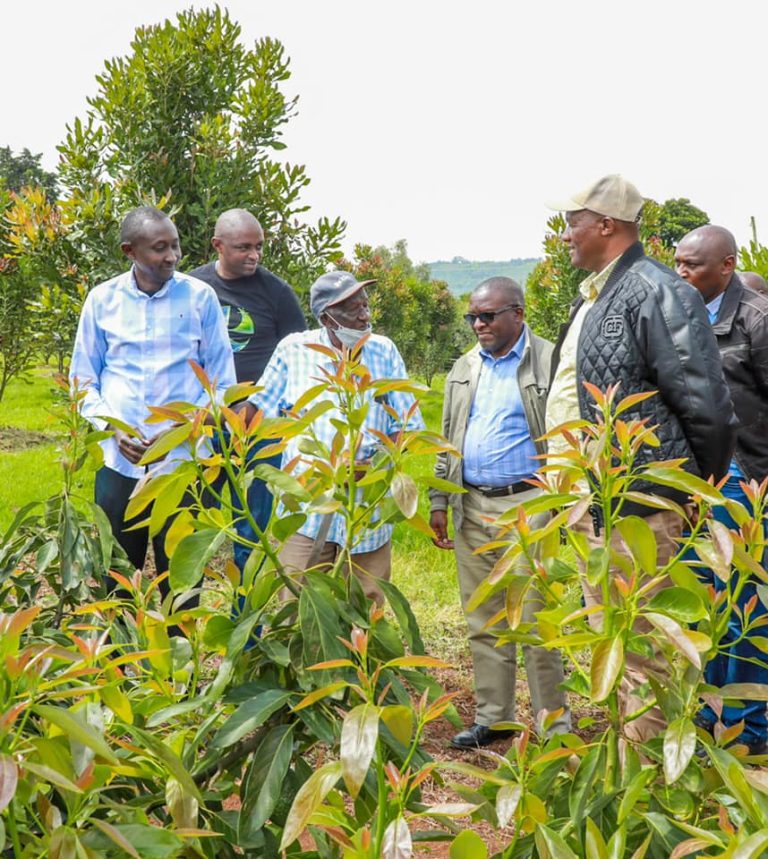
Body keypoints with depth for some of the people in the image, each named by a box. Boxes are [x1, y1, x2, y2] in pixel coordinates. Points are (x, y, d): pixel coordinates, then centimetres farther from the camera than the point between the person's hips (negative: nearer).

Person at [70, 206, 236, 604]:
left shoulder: (200, 296, -2)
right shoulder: (103, 299, 2)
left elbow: (222, 380, 2)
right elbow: (83, 377, 8)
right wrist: (113, 428, -8)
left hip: (182, 460, -1)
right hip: (119, 460, 2)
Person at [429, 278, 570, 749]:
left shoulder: (549, 362, -5)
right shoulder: (465, 369, 14)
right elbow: (448, 440, 18)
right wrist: (439, 502, 13)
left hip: (528, 504, -6)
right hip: (473, 507, 6)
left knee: (537, 620, -2)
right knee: (484, 621, 11)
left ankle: (554, 722, 9)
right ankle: (493, 716, 21)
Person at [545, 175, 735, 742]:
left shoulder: (657, 293, -15)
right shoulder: (591, 300, 16)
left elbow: (707, 408, -17)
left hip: (636, 512, -10)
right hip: (592, 509, 10)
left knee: (641, 651, -3)